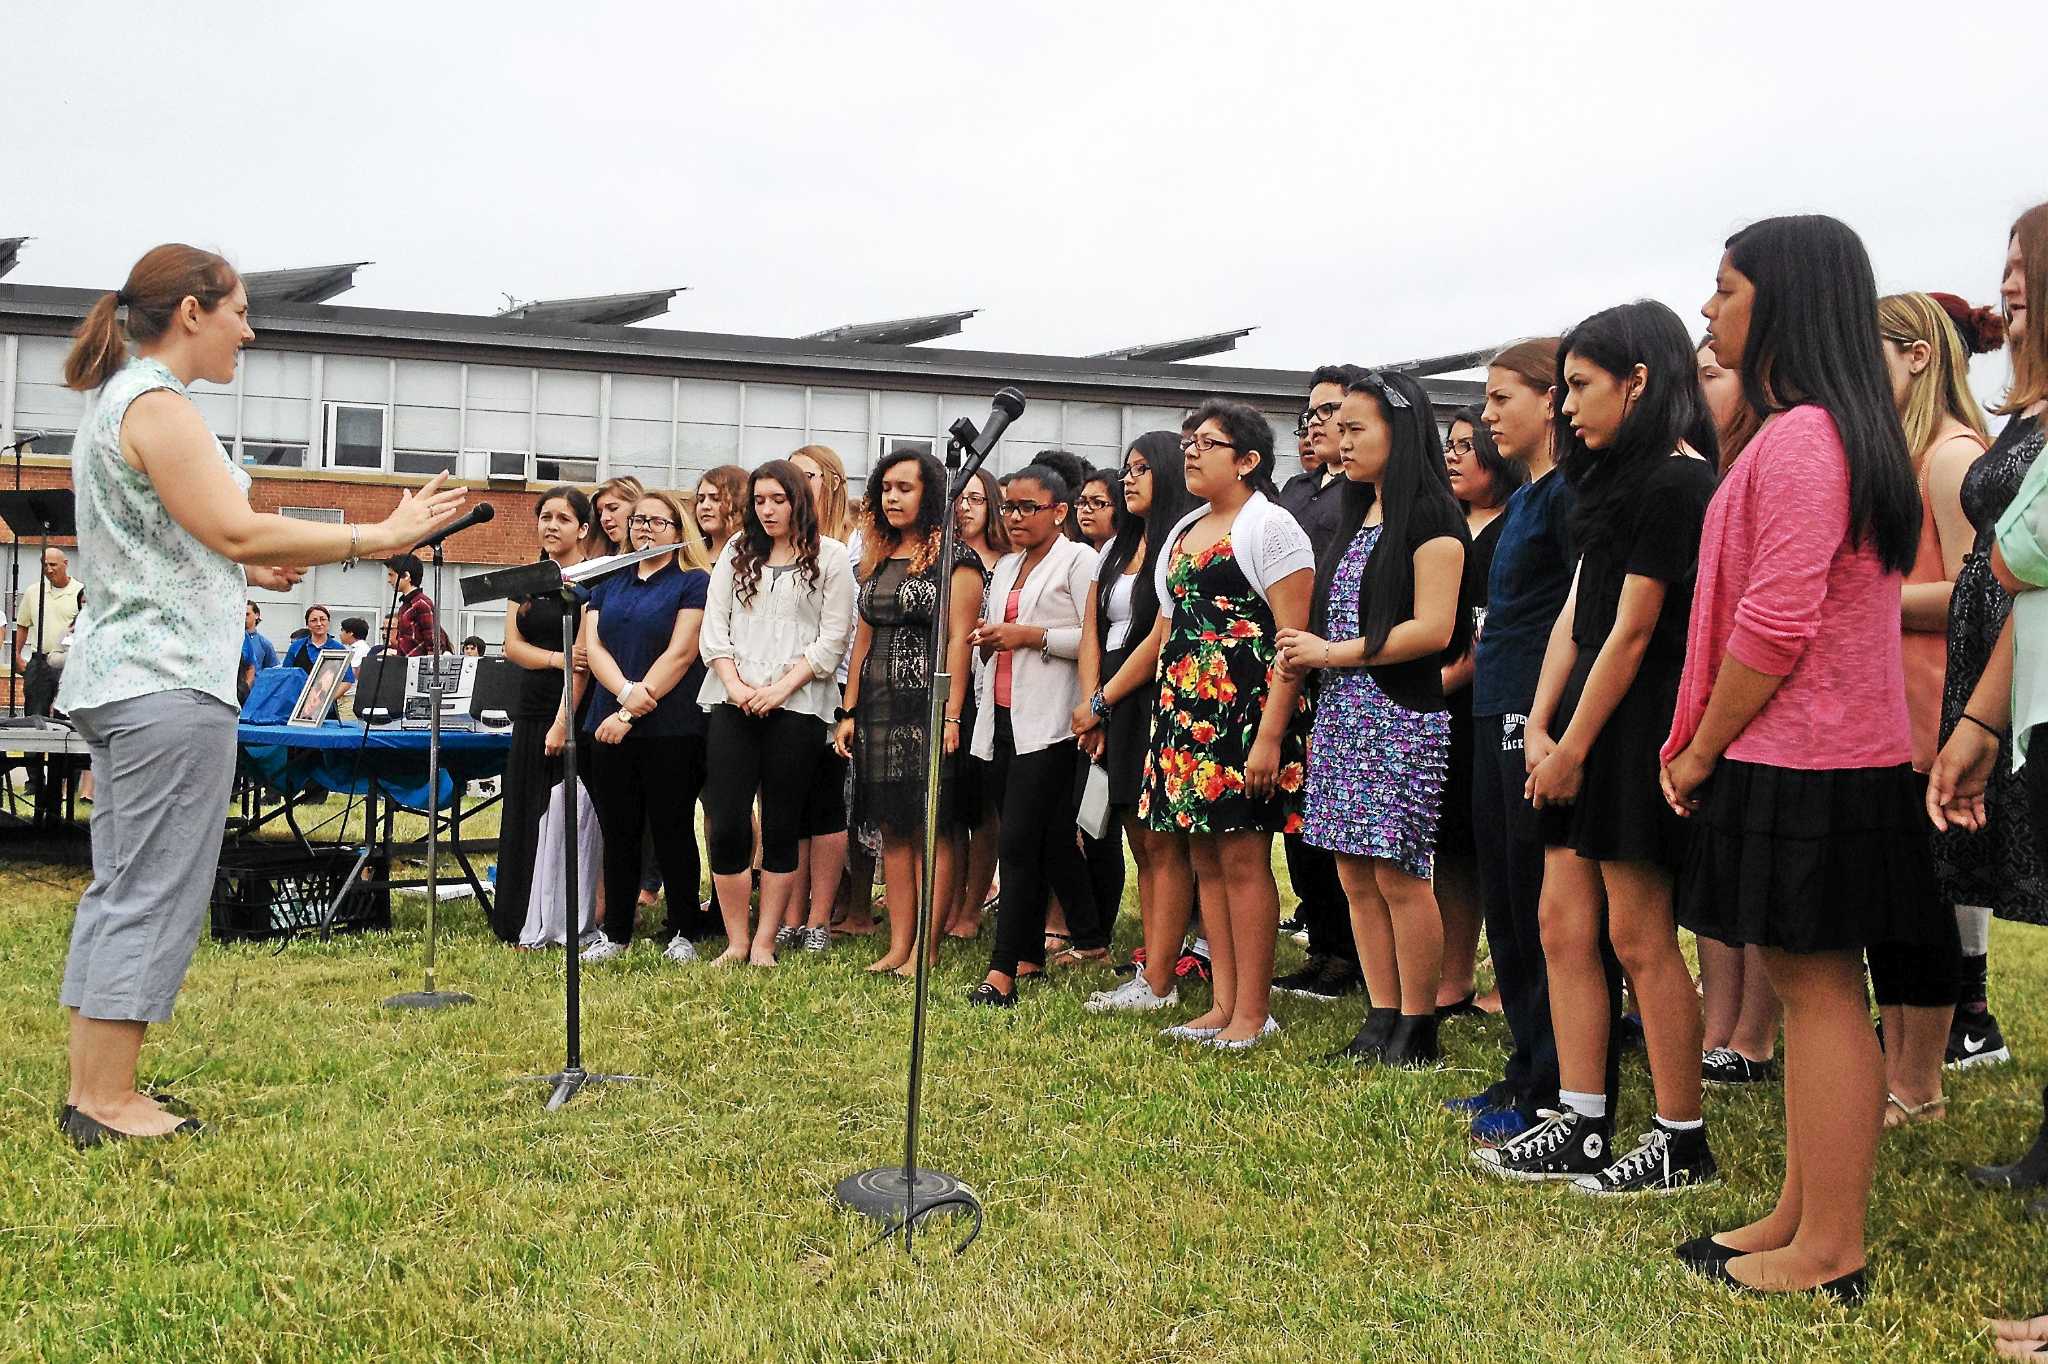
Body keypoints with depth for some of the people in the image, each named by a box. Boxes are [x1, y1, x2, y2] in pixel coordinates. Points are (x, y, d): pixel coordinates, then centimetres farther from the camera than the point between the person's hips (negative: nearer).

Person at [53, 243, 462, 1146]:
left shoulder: (114, 402, 19)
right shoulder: (158, 404, -12)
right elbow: (237, 531, -20)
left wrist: (241, 573, 15)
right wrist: (380, 535, -17)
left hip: (118, 678, 11)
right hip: (168, 680, -11)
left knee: (121, 886, 12)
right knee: (155, 890, -6)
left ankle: (93, 1089, 17)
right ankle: (108, 1104, -2)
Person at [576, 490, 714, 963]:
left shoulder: (693, 583, 0)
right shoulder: (609, 585, 17)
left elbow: (681, 653, -10)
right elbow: (593, 646, 6)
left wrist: (632, 713, -14)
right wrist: (625, 691, -14)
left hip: (671, 729, -5)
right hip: (609, 725, 5)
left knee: (672, 830, 0)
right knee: (618, 833, 8)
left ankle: (682, 934, 9)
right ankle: (615, 934, 16)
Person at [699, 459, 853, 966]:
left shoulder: (829, 556, 3)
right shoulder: (737, 551, 14)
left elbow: (832, 639, -2)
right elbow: (714, 624, 10)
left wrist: (781, 688, -10)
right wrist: (734, 685, -5)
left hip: (796, 708, -3)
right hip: (733, 704, 3)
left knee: (782, 828, 3)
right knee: (726, 825, -3)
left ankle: (764, 943, 11)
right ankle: (736, 942, 8)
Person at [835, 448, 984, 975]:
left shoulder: (954, 558, -4)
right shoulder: (877, 559, 16)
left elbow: (958, 639, -11)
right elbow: (863, 637, 17)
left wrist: (951, 716, -18)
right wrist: (849, 711, 12)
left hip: (927, 703, -7)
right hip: (878, 705, 7)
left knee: (930, 825, -4)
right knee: (892, 827, 6)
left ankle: (926, 947, 0)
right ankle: (898, 945, 10)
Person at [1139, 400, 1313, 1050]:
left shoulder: (1269, 526, -6)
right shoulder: (1182, 532, 19)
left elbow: (1294, 640, -13)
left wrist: (1271, 734, -19)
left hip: (1246, 712, -8)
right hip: (1186, 712, 8)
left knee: (1243, 857, -5)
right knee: (1205, 857, 8)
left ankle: (1253, 1010, 2)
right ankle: (1223, 1002, 15)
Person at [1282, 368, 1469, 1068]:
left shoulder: (1430, 515, -7)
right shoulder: (1359, 516, 18)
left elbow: (1433, 629, -15)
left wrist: (1334, 653, -12)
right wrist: (1306, 656, 2)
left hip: (1401, 715, -8)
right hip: (1341, 712, 8)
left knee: (1398, 874, -4)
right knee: (1356, 874, 8)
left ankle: (1417, 1029, 6)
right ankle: (1382, 1017, 16)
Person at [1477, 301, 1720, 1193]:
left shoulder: (1676, 484, -13)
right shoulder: (1622, 479, 17)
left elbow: (1632, 632, -15)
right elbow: (1575, 614, 12)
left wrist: (1572, 748, -12)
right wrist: (1540, 726, 3)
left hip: (1633, 726, -9)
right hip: (1582, 722, 9)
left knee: (1638, 936, -2)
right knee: (1562, 925, 8)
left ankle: (1682, 1145, 9)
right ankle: (1580, 1128, 16)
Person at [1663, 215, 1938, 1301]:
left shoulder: (1798, 437, -16)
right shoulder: (1844, 432, 18)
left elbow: (1774, 627, -21)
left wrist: (1698, 752, -10)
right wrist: (1707, 747, 18)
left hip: (1797, 765, -10)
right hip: (1841, 760, 10)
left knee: (1817, 989, -4)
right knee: (1809, 986, 13)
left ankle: (1828, 1254, 4)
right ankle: (1800, 1219, 22)